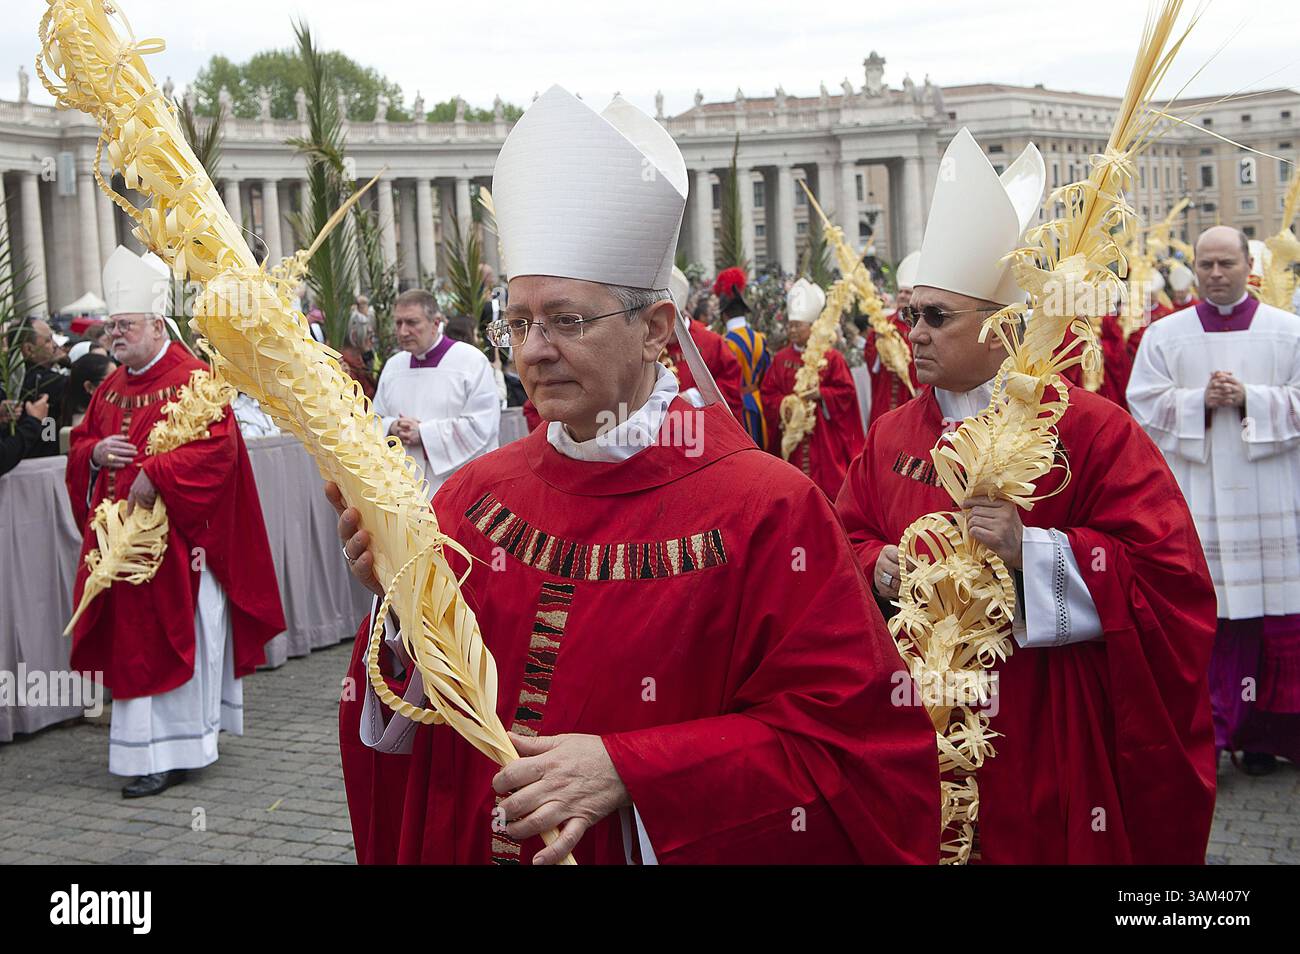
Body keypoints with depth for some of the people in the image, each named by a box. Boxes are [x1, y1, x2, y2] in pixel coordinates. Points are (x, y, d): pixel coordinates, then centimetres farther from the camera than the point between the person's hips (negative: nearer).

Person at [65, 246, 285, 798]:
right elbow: (79, 446, 20)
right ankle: (154, 746, 20)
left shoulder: (193, 381, -8)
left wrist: (155, 474, -24)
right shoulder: (110, 389, 15)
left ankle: (169, 752, 4)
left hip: (177, 540, -7)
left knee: (176, 640, -2)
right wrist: (95, 452, -4)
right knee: (132, 641, 10)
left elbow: (216, 447, -19)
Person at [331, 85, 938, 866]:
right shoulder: (477, 494, -4)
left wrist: (629, 772, -24)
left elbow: (859, 752, -19)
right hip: (465, 845, 4)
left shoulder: (764, 511, -16)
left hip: (659, 843, -4)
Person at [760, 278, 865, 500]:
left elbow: (846, 391, -3)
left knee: (826, 481, -2)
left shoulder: (831, 357, -1)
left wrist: (820, 394, -16)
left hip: (823, 436, -2)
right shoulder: (781, 358, 7)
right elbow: (768, 393, 6)